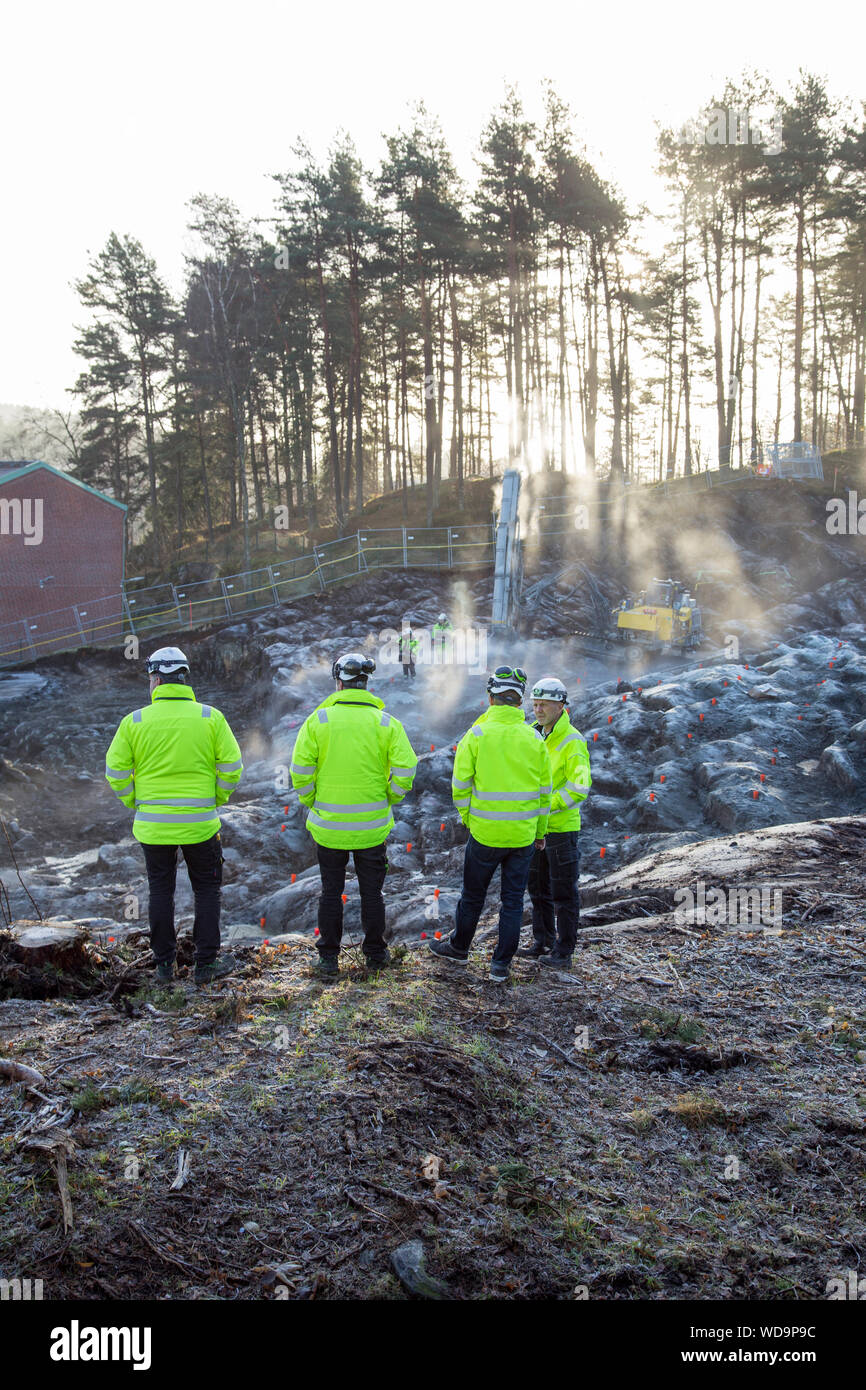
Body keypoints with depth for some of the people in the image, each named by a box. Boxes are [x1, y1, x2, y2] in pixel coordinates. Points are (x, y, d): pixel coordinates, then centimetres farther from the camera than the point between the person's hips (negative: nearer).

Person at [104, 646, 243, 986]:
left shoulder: (134, 721, -5)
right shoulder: (211, 717, -5)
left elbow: (116, 771, -2)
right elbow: (232, 766, -5)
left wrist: (135, 804, 12)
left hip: (152, 825, 1)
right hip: (200, 823, -1)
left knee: (160, 891, 14)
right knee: (206, 890, 12)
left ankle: (164, 964, 19)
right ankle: (206, 962, 15)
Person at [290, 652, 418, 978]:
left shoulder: (318, 719, -6)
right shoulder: (386, 723, -5)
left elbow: (300, 771, -8)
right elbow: (405, 771, -10)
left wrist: (312, 803, 6)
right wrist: (387, 799, 6)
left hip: (328, 825, 0)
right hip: (372, 826, 0)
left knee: (331, 891, 11)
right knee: (371, 890, 14)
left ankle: (328, 957, 17)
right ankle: (375, 952, 24)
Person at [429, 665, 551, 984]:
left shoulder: (476, 734, -9)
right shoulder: (534, 738, -2)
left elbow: (461, 786, -7)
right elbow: (544, 790, 4)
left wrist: (467, 819, 9)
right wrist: (540, 830, 15)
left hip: (485, 833, -2)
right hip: (523, 835, 2)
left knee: (473, 895, 16)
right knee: (513, 899, 11)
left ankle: (459, 948, 34)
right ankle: (501, 964, 16)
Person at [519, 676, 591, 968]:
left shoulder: (573, 742, -16)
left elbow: (579, 788, -23)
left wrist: (547, 804, -26)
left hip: (562, 826, -8)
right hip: (536, 826, 8)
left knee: (563, 892, 1)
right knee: (538, 887, 17)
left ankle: (564, 952, 9)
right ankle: (543, 942, 29)